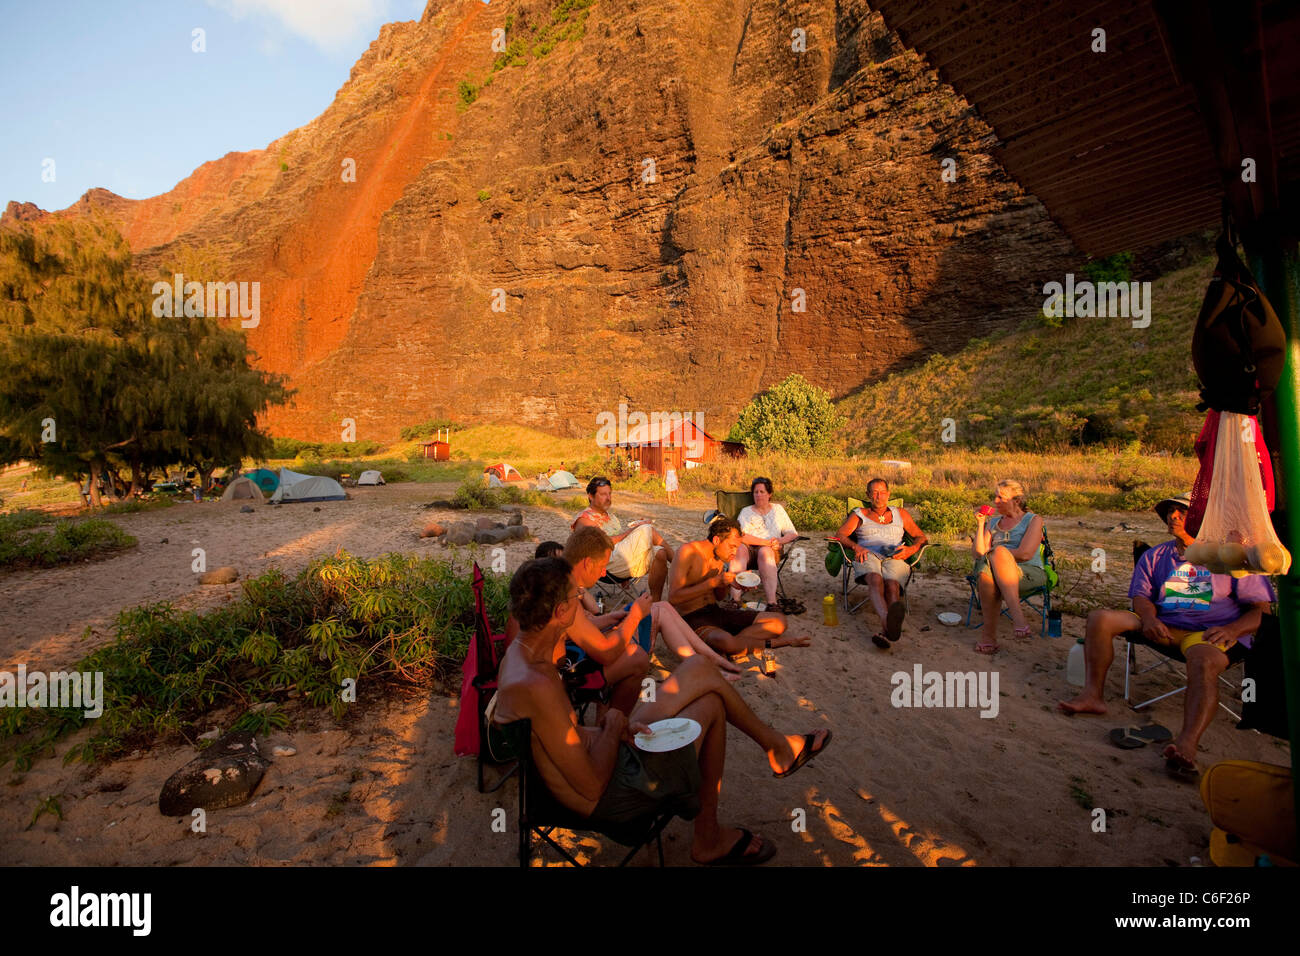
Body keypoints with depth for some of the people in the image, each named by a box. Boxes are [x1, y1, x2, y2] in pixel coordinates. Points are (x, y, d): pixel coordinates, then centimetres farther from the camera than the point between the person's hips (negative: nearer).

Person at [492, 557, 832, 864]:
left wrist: (619, 729, -4)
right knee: (709, 703, 1)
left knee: (700, 668, 2)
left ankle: (776, 743, 24)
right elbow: (592, 787, -27)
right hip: (612, 798, -8)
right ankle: (707, 837, 21)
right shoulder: (537, 687, -34)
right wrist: (614, 726, -13)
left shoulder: (518, 652, -3)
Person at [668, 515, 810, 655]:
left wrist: (727, 583, -3)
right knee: (725, 641, -41)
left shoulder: (719, 556, 10)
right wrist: (713, 582, -22)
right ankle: (770, 643, -18)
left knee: (779, 620, -3)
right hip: (692, 618, -8)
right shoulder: (688, 551, -14)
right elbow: (673, 597, -21)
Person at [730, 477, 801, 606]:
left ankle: (772, 602, -45)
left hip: (772, 551, 0)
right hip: (749, 550, 0)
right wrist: (767, 542, -13)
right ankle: (735, 599, -46)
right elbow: (742, 537, -4)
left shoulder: (777, 509, 19)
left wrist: (780, 541, -8)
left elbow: (793, 533, 14)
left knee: (765, 552, -37)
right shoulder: (746, 511, 14)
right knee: (739, 548, -36)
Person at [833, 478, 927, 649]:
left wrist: (911, 549, 3)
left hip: (895, 558, 1)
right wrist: (856, 546, -9)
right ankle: (887, 620, -67)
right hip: (868, 555, -1)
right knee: (875, 579, -39)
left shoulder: (900, 514, 30)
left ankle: (885, 630, -60)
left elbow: (921, 537, 27)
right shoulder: (859, 514, 25)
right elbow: (840, 535, 12)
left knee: (892, 584, -36)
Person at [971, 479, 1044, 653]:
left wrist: (992, 552, 2)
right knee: (985, 570, -36)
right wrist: (980, 525, 6)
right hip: (996, 573, 3)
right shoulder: (992, 523, 23)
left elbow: (1025, 554, -7)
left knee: (998, 552, -37)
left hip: (1030, 574, -3)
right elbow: (979, 554, 10)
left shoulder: (1033, 520, 10)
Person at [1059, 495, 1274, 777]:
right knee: (1100, 618, -18)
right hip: (1165, 628, 4)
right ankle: (1093, 695, -21)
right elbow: (1141, 595, 11)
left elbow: (1261, 610, 2)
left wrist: (1232, 629, -20)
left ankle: (1187, 744, -53)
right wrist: (1149, 618, -13)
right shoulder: (1155, 556, 19)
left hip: (1213, 632, -4)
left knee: (1203, 659, -39)